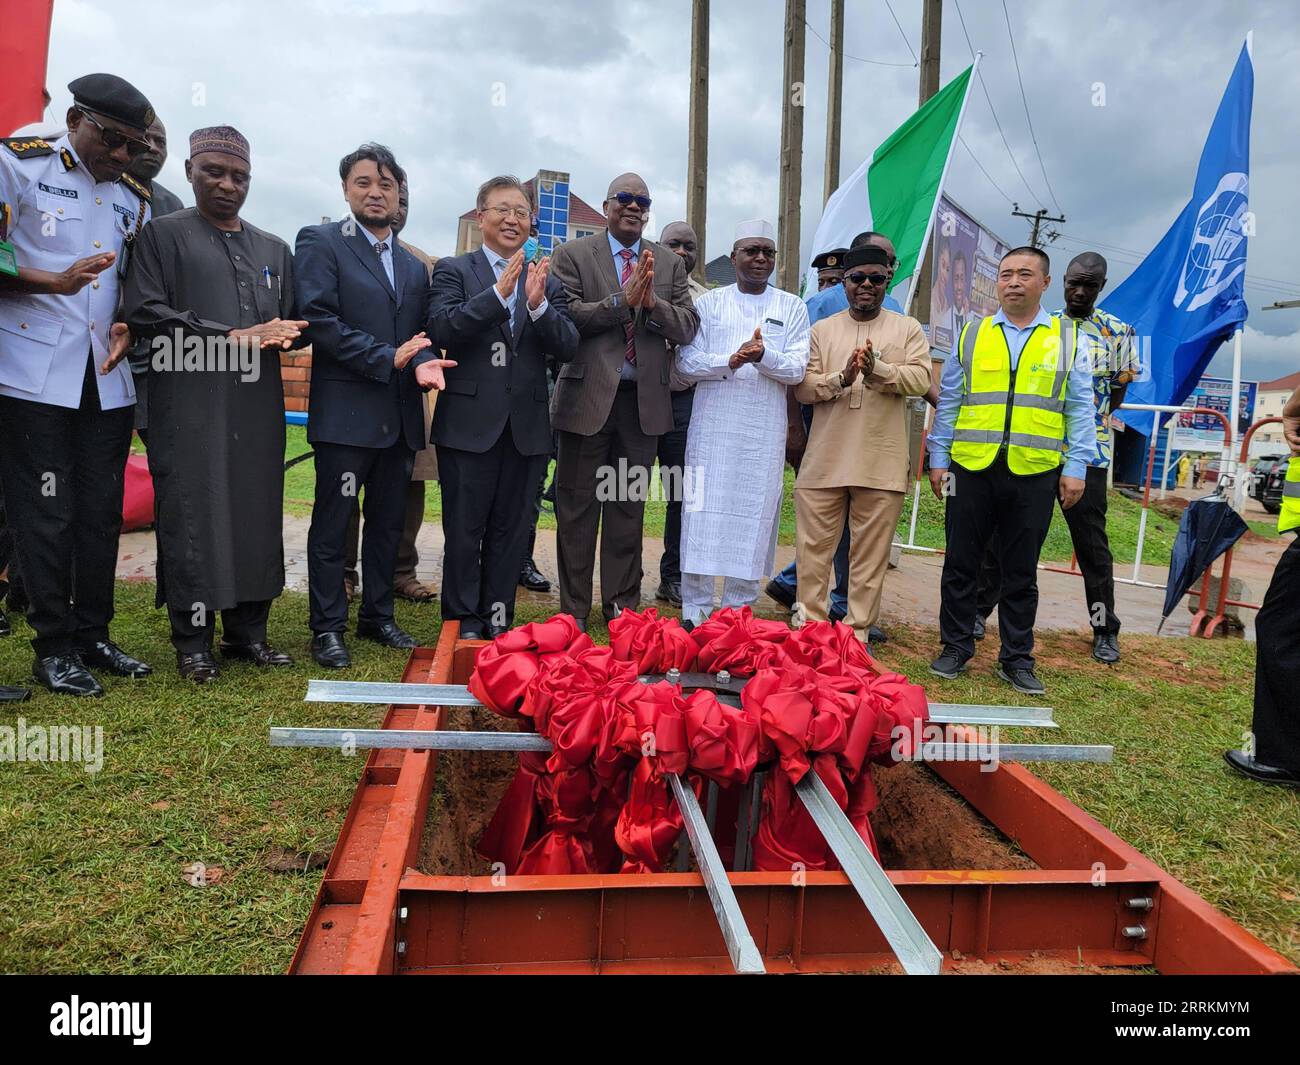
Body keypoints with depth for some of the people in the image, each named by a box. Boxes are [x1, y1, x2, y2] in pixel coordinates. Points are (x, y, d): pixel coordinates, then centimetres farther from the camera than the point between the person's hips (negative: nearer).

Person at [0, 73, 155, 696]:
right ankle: (53, 647, 9)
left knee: (101, 511, 8)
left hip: (106, 378, 5)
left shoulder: (134, 200, 15)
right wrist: (53, 283, -20)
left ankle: (93, 636, 19)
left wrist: (126, 325, 3)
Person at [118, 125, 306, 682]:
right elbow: (143, 312, -6)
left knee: (258, 518, 4)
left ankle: (247, 631, 15)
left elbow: (297, 321, 20)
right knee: (191, 520, -3)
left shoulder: (274, 249, 20)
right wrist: (235, 338, -13)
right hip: (190, 410, -4)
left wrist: (278, 334, -6)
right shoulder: (163, 234, 6)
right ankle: (193, 642, 8)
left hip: (258, 411, 4)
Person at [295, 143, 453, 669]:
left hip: (400, 416, 6)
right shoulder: (321, 243, -3)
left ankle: (378, 615, 26)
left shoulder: (414, 266, 16)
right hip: (346, 412, -6)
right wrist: (387, 359, -17)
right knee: (332, 524, 1)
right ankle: (328, 627, 12)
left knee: (388, 522, 13)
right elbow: (319, 320, -14)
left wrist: (424, 362, -7)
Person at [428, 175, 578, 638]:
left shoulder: (548, 282, 11)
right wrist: (498, 293, -22)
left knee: (510, 531, 11)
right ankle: (463, 625, 16)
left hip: (526, 426, 3)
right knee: (464, 531, 4)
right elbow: (441, 330, -14)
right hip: (469, 423, -3)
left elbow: (567, 348, 0)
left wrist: (537, 304, -17)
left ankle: (498, 622, 22)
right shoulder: (453, 271, 3)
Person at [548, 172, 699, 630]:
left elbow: (688, 326, 4)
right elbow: (565, 316, -10)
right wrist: (622, 299, -18)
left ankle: (622, 605, 21)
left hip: (644, 401, 3)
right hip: (588, 397, -3)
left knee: (629, 509, 9)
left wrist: (653, 302, -14)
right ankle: (573, 610, 15)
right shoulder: (572, 255, 3)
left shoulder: (670, 263, 12)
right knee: (578, 509, 4)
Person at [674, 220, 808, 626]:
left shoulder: (792, 307, 10)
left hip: (765, 430, 1)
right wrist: (730, 361, -15)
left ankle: (737, 611, 11)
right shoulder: (708, 303, 9)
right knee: (705, 512, -3)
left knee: (754, 514, 1)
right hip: (713, 425, 0)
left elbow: (797, 369, 2)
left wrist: (763, 355, -18)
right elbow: (686, 361, 1)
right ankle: (695, 609, 5)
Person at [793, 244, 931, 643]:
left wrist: (879, 369, -20)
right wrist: (841, 378, -16)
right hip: (824, 461, 1)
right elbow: (802, 387, 1)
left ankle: (859, 632, 15)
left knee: (870, 553, 4)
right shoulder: (822, 330, 11)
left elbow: (920, 379, -4)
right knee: (814, 546, 5)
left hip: (881, 464, -1)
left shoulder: (908, 329, 9)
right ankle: (807, 623, 16)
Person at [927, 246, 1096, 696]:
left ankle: (1017, 659, 20)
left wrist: (1075, 468, -1)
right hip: (971, 468, 1)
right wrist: (938, 458, 5)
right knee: (960, 565, 7)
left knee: (1021, 573, 9)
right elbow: (948, 402, 10)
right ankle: (955, 648, 21)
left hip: (1034, 473, -1)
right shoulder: (971, 336, 9)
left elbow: (1080, 410, 6)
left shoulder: (1067, 340, 7)